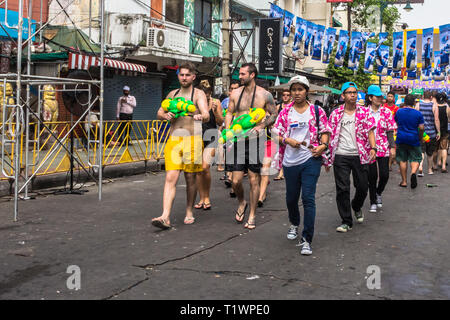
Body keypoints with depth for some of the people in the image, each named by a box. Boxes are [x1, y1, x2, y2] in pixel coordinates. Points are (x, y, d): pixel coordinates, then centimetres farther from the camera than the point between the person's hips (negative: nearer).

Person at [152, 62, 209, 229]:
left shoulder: (198, 94, 0)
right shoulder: (173, 94, 16)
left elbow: (207, 115, -14)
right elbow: (159, 113, 21)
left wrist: (200, 116, -38)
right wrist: (166, 115, -3)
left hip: (192, 140, -3)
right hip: (173, 140, 3)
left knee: (190, 179, 6)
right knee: (170, 178, -8)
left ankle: (189, 212, 24)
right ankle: (165, 217, -15)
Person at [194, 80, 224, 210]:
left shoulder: (216, 103, 1)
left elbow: (220, 123, 0)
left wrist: (215, 111, -15)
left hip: (210, 137, -2)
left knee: (205, 167, -16)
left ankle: (207, 198, 1)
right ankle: (202, 199, 14)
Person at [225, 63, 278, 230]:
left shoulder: (264, 94, -2)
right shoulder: (235, 93, 7)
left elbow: (274, 114, 5)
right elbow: (229, 113, 15)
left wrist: (261, 126, -12)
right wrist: (228, 131, 0)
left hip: (255, 140, -2)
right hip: (238, 140, 3)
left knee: (254, 180, 3)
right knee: (236, 181, 0)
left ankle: (252, 216, 16)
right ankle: (242, 203, 32)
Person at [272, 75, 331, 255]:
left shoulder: (317, 111, 5)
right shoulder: (285, 112, 8)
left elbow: (325, 131, 7)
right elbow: (276, 134, 7)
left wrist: (323, 145, -12)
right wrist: (288, 140, -12)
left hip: (311, 159, -3)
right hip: (290, 161, 3)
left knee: (308, 198, -10)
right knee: (291, 198, 14)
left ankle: (307, 240, -5)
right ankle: (294, 224, 45)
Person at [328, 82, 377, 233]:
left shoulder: (365, 112, 7)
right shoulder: (335, 114, 7)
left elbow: (370, 131, 1)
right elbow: (330, 135, 9)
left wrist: (373, 148, -15)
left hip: (360, 155, 0)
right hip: (340, 156, 0)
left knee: (363, 187, 6)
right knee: (342, 189, -2)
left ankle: (356, 207, 39)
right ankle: (346, 221, 8)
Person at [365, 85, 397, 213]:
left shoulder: (386, 112, 3)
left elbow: (390, 131, 4)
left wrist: (392, 146, -1)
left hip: (383, 148, 1)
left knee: (384, 175, -3)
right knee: (372, 176, 1)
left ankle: (378, 193, 27)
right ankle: (373, 202, 15)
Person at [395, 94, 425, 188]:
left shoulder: (399, 112, 1)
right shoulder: (418, 114, -7)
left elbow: (396, 124, 14)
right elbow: (421, 128, -9)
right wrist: (420, 137, 6)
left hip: (401, 138, 2)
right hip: (413, 139, -2)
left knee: (402, 160, 10)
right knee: (415, 159, 7)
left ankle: (404, 181, 11)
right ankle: (413, 173, -22)